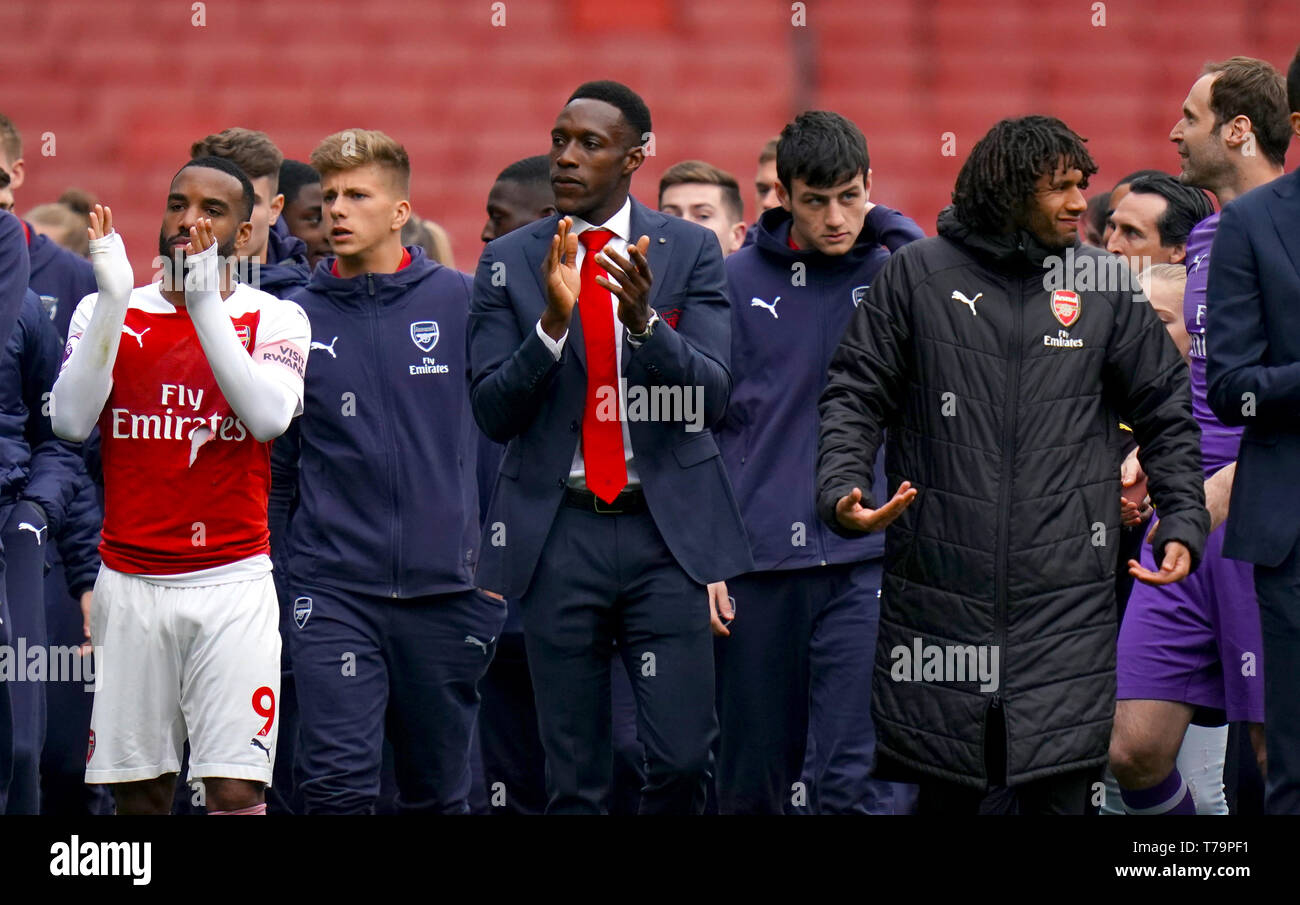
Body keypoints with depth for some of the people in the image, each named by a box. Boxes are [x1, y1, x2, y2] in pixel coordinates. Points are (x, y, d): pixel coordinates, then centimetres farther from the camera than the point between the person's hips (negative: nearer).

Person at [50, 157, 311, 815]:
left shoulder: (273, 320, 3)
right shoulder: (106, 312, 8)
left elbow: (268, 416, -16)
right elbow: (70, 420, -7)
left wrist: (206, 305, -20)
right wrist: (113, 300, -14)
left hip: (232, 583, -2)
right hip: (129, 583, 2)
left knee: (235, 790, -12)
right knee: (139, 791, 4)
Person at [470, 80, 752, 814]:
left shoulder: (691, 251, 3)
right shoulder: (510, 263, 5)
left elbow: (712, 395, -4)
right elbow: (492, 411, -1)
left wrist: (643, 319, -22)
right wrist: (552, 320, -17)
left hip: (668, 531, -1)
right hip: (559, 532, 1)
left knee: (683, 759, -7)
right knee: (573, 776, 3)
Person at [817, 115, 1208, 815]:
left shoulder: (1104, 288, 8)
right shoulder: (917, 276, 4)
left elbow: (1166, 410, 13)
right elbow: (855, 395, 6)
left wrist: (1182, 522, 3)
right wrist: (841, 489, -10)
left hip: (1066, 598, 0)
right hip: (939, 592, 0)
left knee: (1060, 791, -8)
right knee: (943, 792, 5)